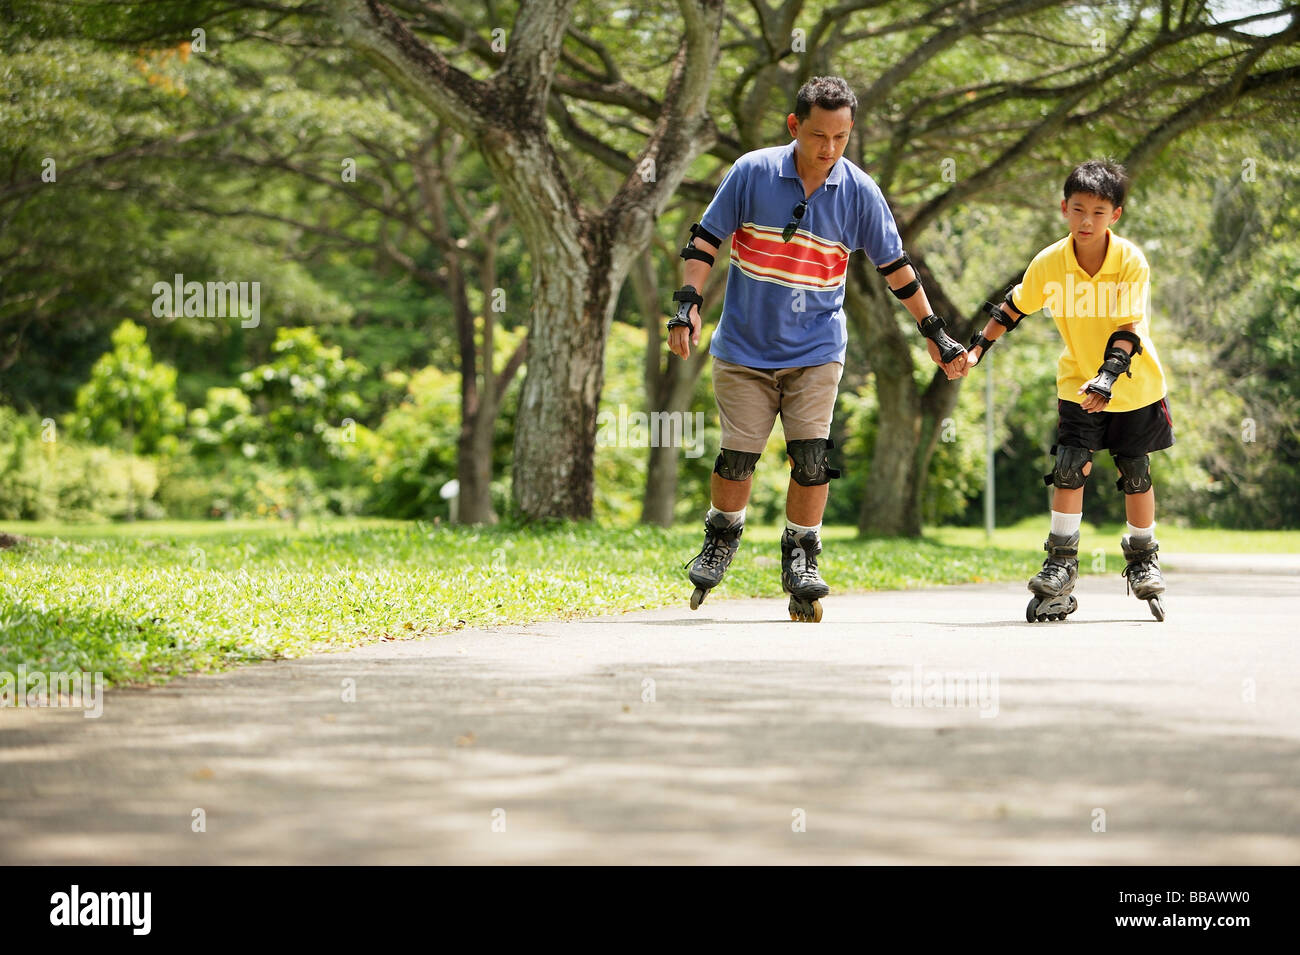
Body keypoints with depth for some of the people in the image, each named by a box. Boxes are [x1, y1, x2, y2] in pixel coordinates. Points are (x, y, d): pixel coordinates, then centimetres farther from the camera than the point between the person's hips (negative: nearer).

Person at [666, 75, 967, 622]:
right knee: (737, 456, 0)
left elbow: (894, 265, 7)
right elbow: (706, 237, -1)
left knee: (812, 456, -11)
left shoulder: (859, 191, -4)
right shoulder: (752, 172, -8)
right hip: (744, 346, 0)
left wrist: (933, 332, 10)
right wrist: (688, 303, -12)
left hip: (815, 348, 1)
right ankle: (721, 540, 27)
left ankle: (800, 558, 6)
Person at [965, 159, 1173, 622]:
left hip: (1135, 386, -1)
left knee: (1135, 474, 7)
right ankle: (1062, 563, -2)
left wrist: (1108, 376, -34)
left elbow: (1129, 328, -22)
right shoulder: (1049, 263, -14)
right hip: (1077, 383, 1)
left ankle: (1142, 560, 25)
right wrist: (978, 348, 3)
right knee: (1070, 467, -10)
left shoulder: (1131, 261, -20)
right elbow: (1015, 307, 4)